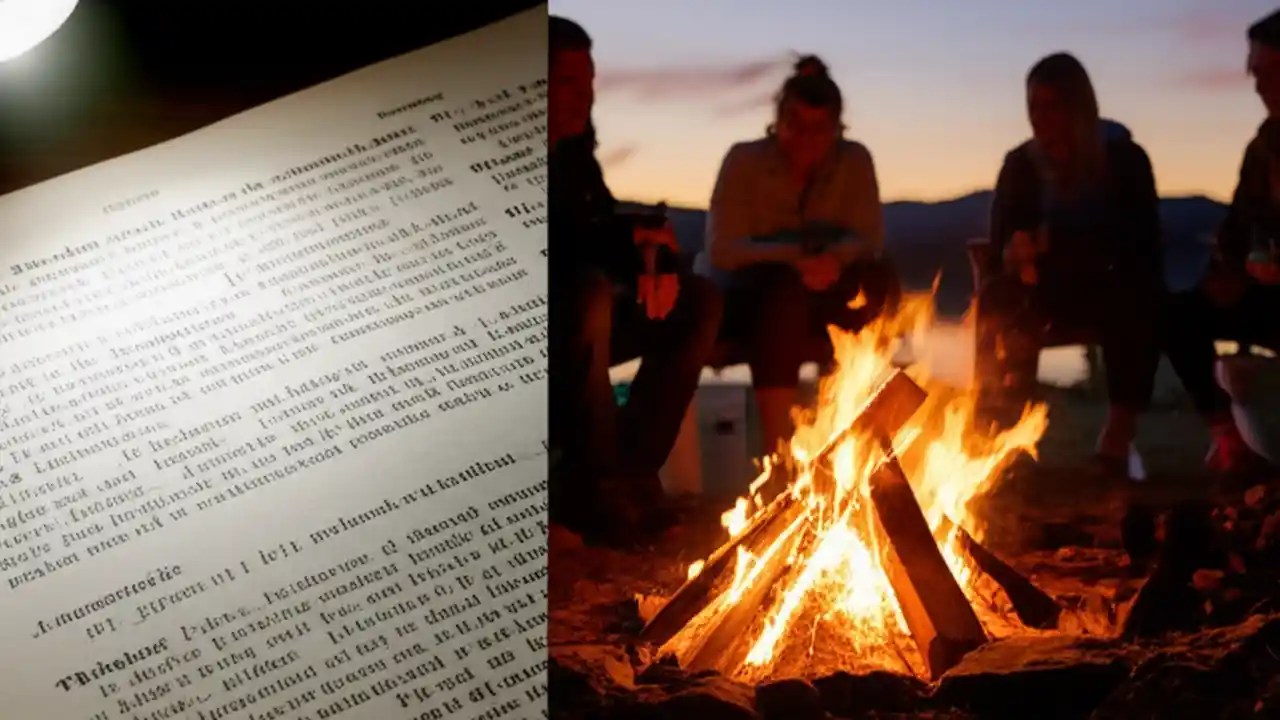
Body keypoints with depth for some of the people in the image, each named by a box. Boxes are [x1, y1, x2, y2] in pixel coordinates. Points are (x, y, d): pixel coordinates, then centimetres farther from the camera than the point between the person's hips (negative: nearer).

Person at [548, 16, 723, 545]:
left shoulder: (572, 148, 8)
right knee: (589, 292, -36)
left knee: (699, 303, 0)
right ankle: (594, 491, -26)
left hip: (572, 323, 9)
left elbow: (596, 233, 12)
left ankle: (627, 473, -7)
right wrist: (626, 236, -26)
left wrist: (649, 262, -10)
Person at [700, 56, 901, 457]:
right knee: (786, 290, -38)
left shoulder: (854, 162, 1)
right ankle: (777, 450, -44)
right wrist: (792, 258, -34)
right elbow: (721, 250, -16)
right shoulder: (744, 161, -7)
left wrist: (832, 259, -32)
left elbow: (870, 239, -7)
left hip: (821, 301, 3)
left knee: (878, 280, -28)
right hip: (742, 298, -3)